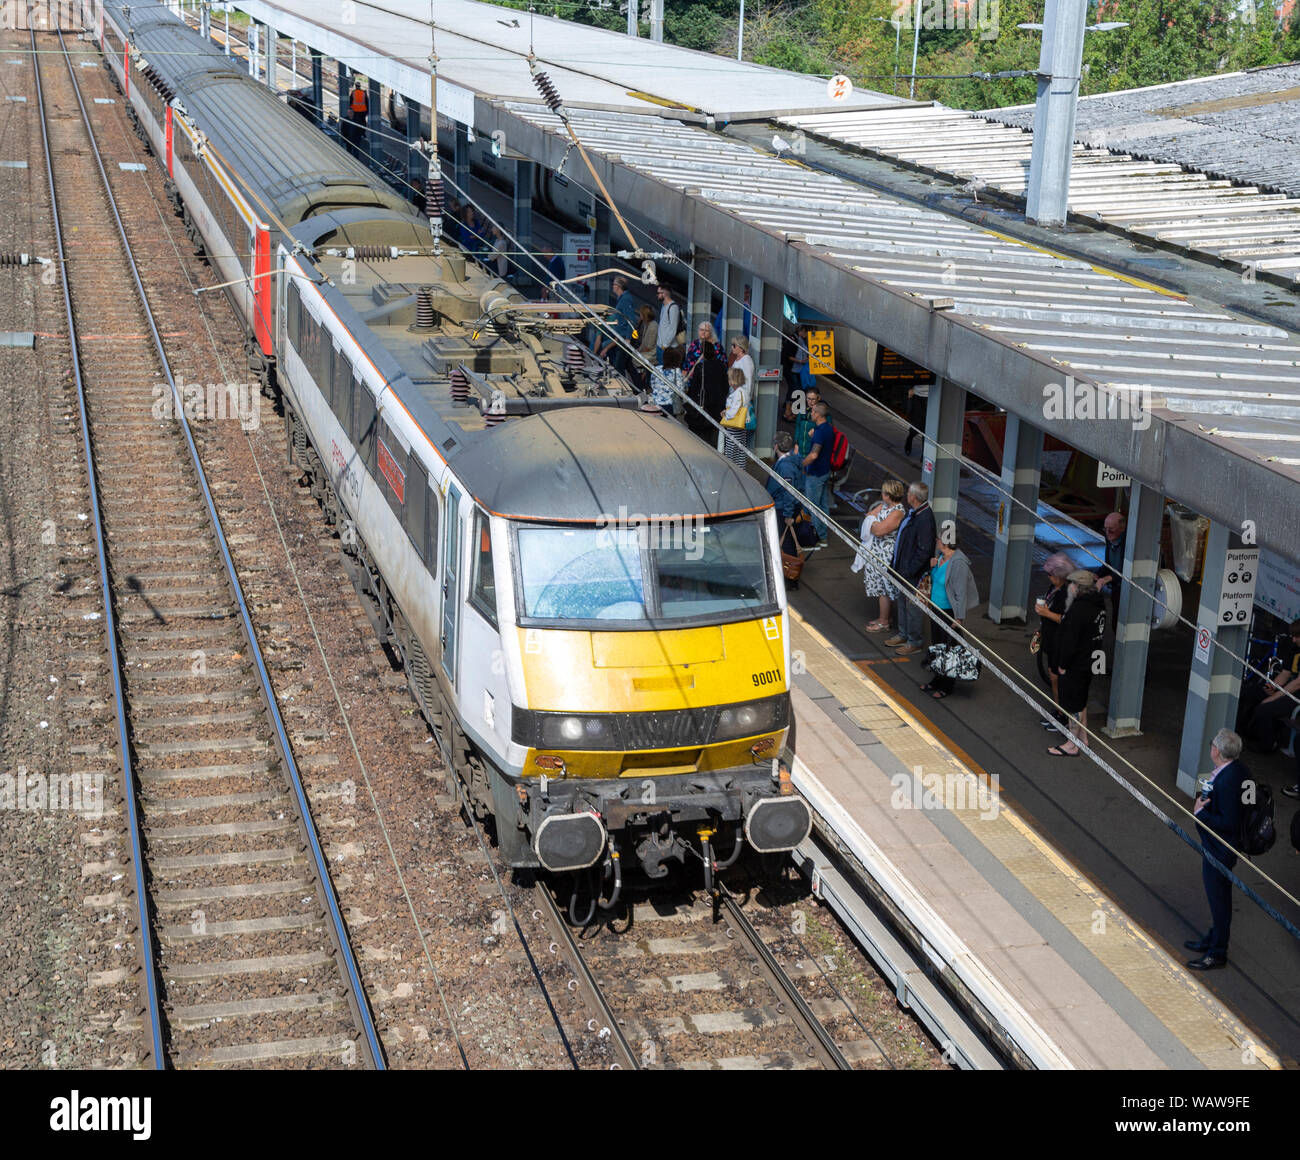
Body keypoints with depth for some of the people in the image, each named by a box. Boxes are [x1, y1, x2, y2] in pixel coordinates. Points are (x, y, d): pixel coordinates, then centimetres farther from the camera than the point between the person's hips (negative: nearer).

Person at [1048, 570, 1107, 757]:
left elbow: (1070, 641, -25)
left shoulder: (1078, 609, -26)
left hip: (1074, 666, -9)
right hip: (1089, 663, 9)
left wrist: (1063, 666, -15)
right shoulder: (1098, 605, 3)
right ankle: (1083, 737, 35)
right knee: (1081, 701, 23)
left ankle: (1072, 746, 11)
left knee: (1073, 706, 2)